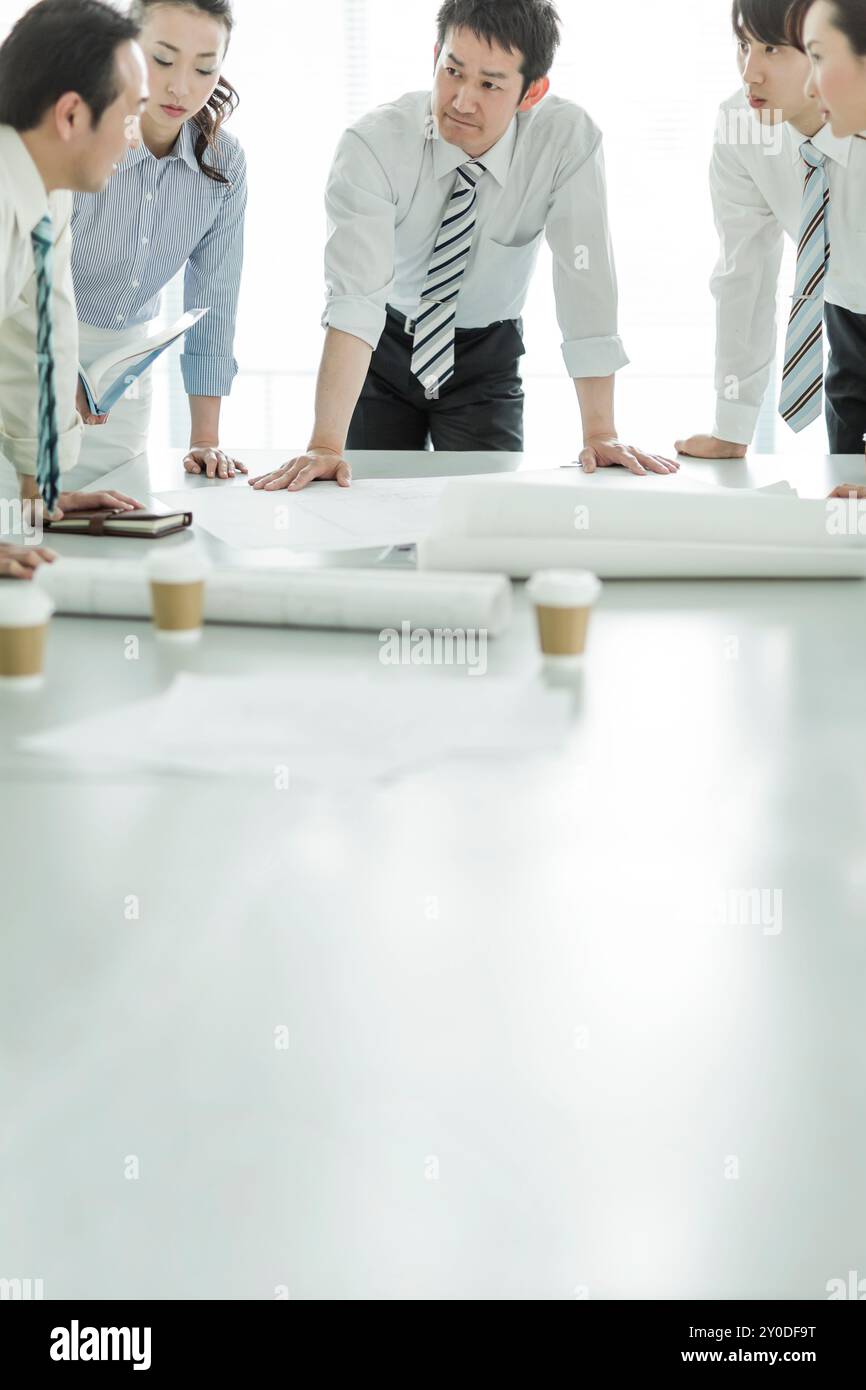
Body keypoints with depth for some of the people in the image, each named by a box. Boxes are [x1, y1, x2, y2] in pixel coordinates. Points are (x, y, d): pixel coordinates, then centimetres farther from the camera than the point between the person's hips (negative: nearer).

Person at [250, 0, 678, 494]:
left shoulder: (569, 138, -23)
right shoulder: (374, 145, -27)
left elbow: (586, 281, -24)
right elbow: (355, 297, -36)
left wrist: (601, 435, -29)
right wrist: (325, 446, -45)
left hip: (487, 358, 1)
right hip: (382, 348, -1)